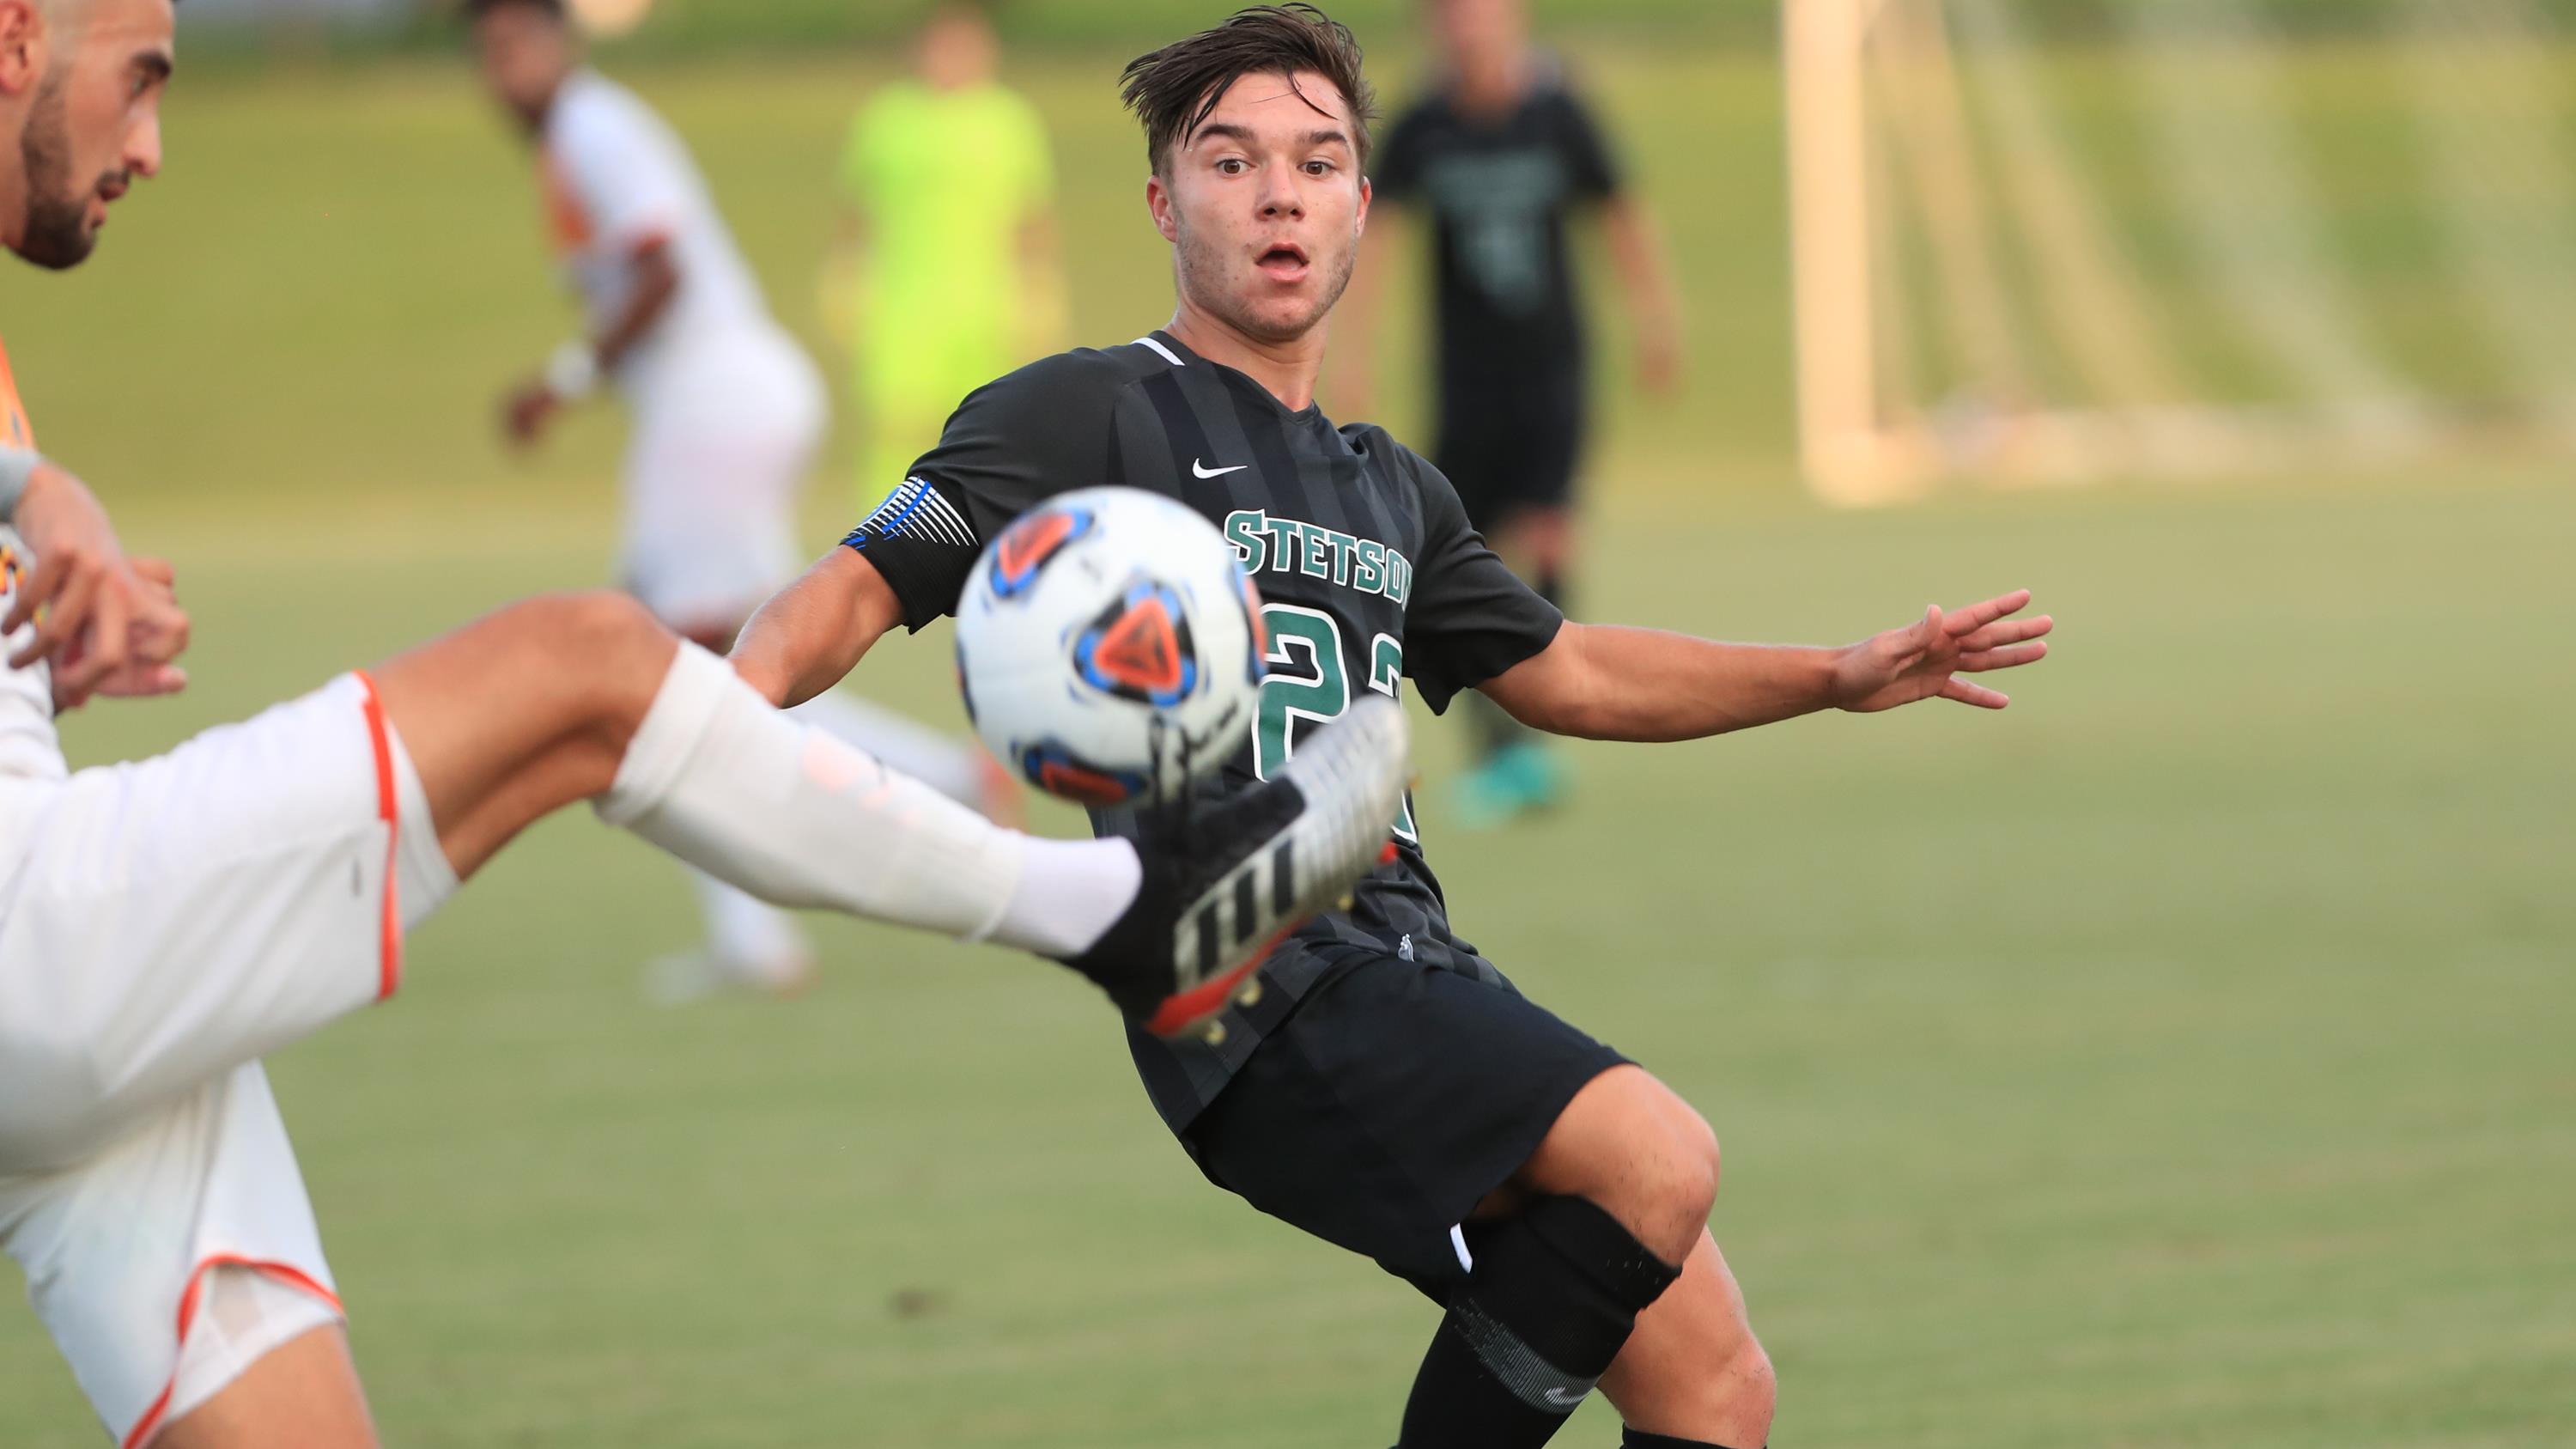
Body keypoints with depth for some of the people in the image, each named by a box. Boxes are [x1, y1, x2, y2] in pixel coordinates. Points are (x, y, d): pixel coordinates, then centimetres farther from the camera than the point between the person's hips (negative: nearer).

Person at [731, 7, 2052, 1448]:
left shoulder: (1390, 487, 26)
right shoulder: (1094, 413, 4)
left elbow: (1565, 671, 38)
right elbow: (865, 586, -6)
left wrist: (1839, 676, 31)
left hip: (1413, 977, 8)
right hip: (1252, 992, -8)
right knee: (1658, 1155, -29)